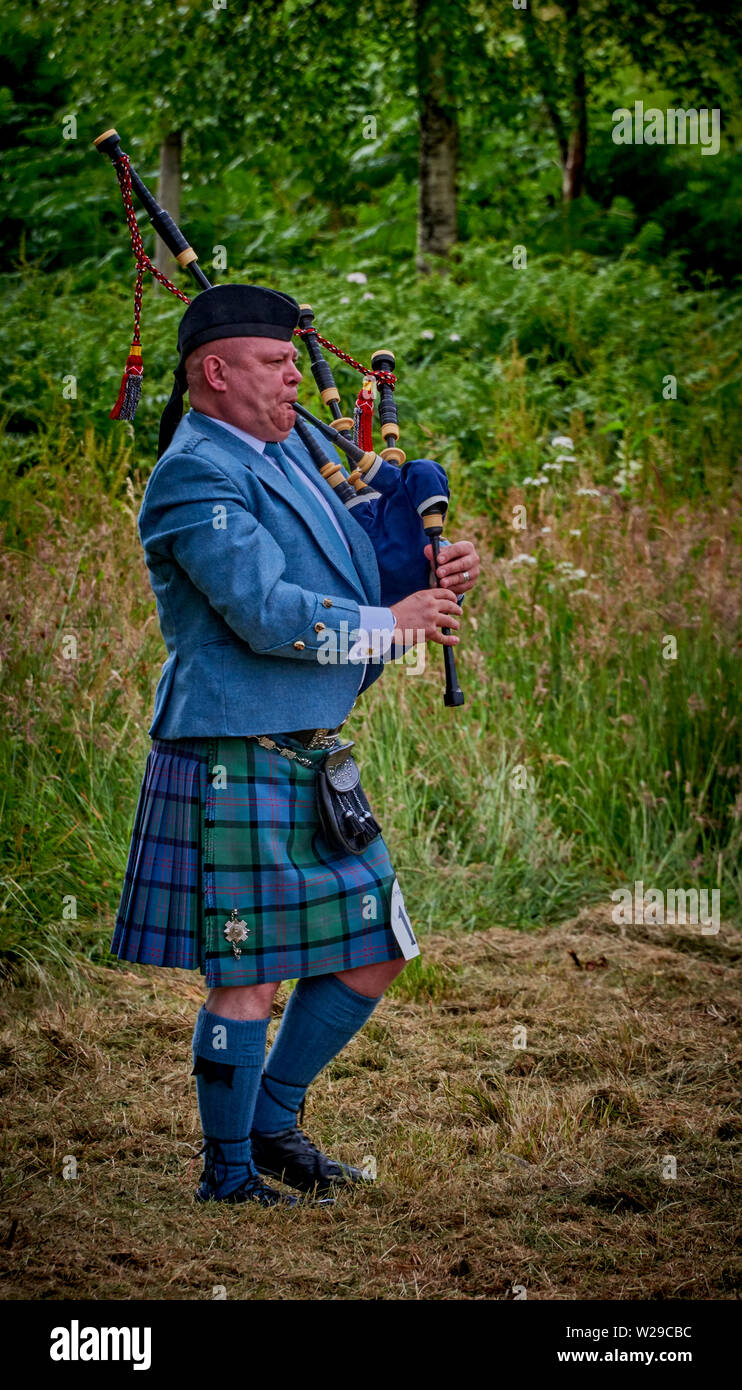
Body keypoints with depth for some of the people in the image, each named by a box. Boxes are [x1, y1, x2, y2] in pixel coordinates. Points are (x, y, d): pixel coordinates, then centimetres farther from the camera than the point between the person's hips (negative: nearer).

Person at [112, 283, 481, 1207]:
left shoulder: (282, 449, 15)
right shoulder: (196, 475, -14)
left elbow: (349, 560, 21)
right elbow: (267, 613, -23)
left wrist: (435, 577, 1)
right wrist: (394, 624, -12)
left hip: (309, 762, 9)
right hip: (236, 771, -9)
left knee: (372, 952, 12)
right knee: (248, 978, -2)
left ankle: (273, 1119, 26)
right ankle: (228, 1177, 11)